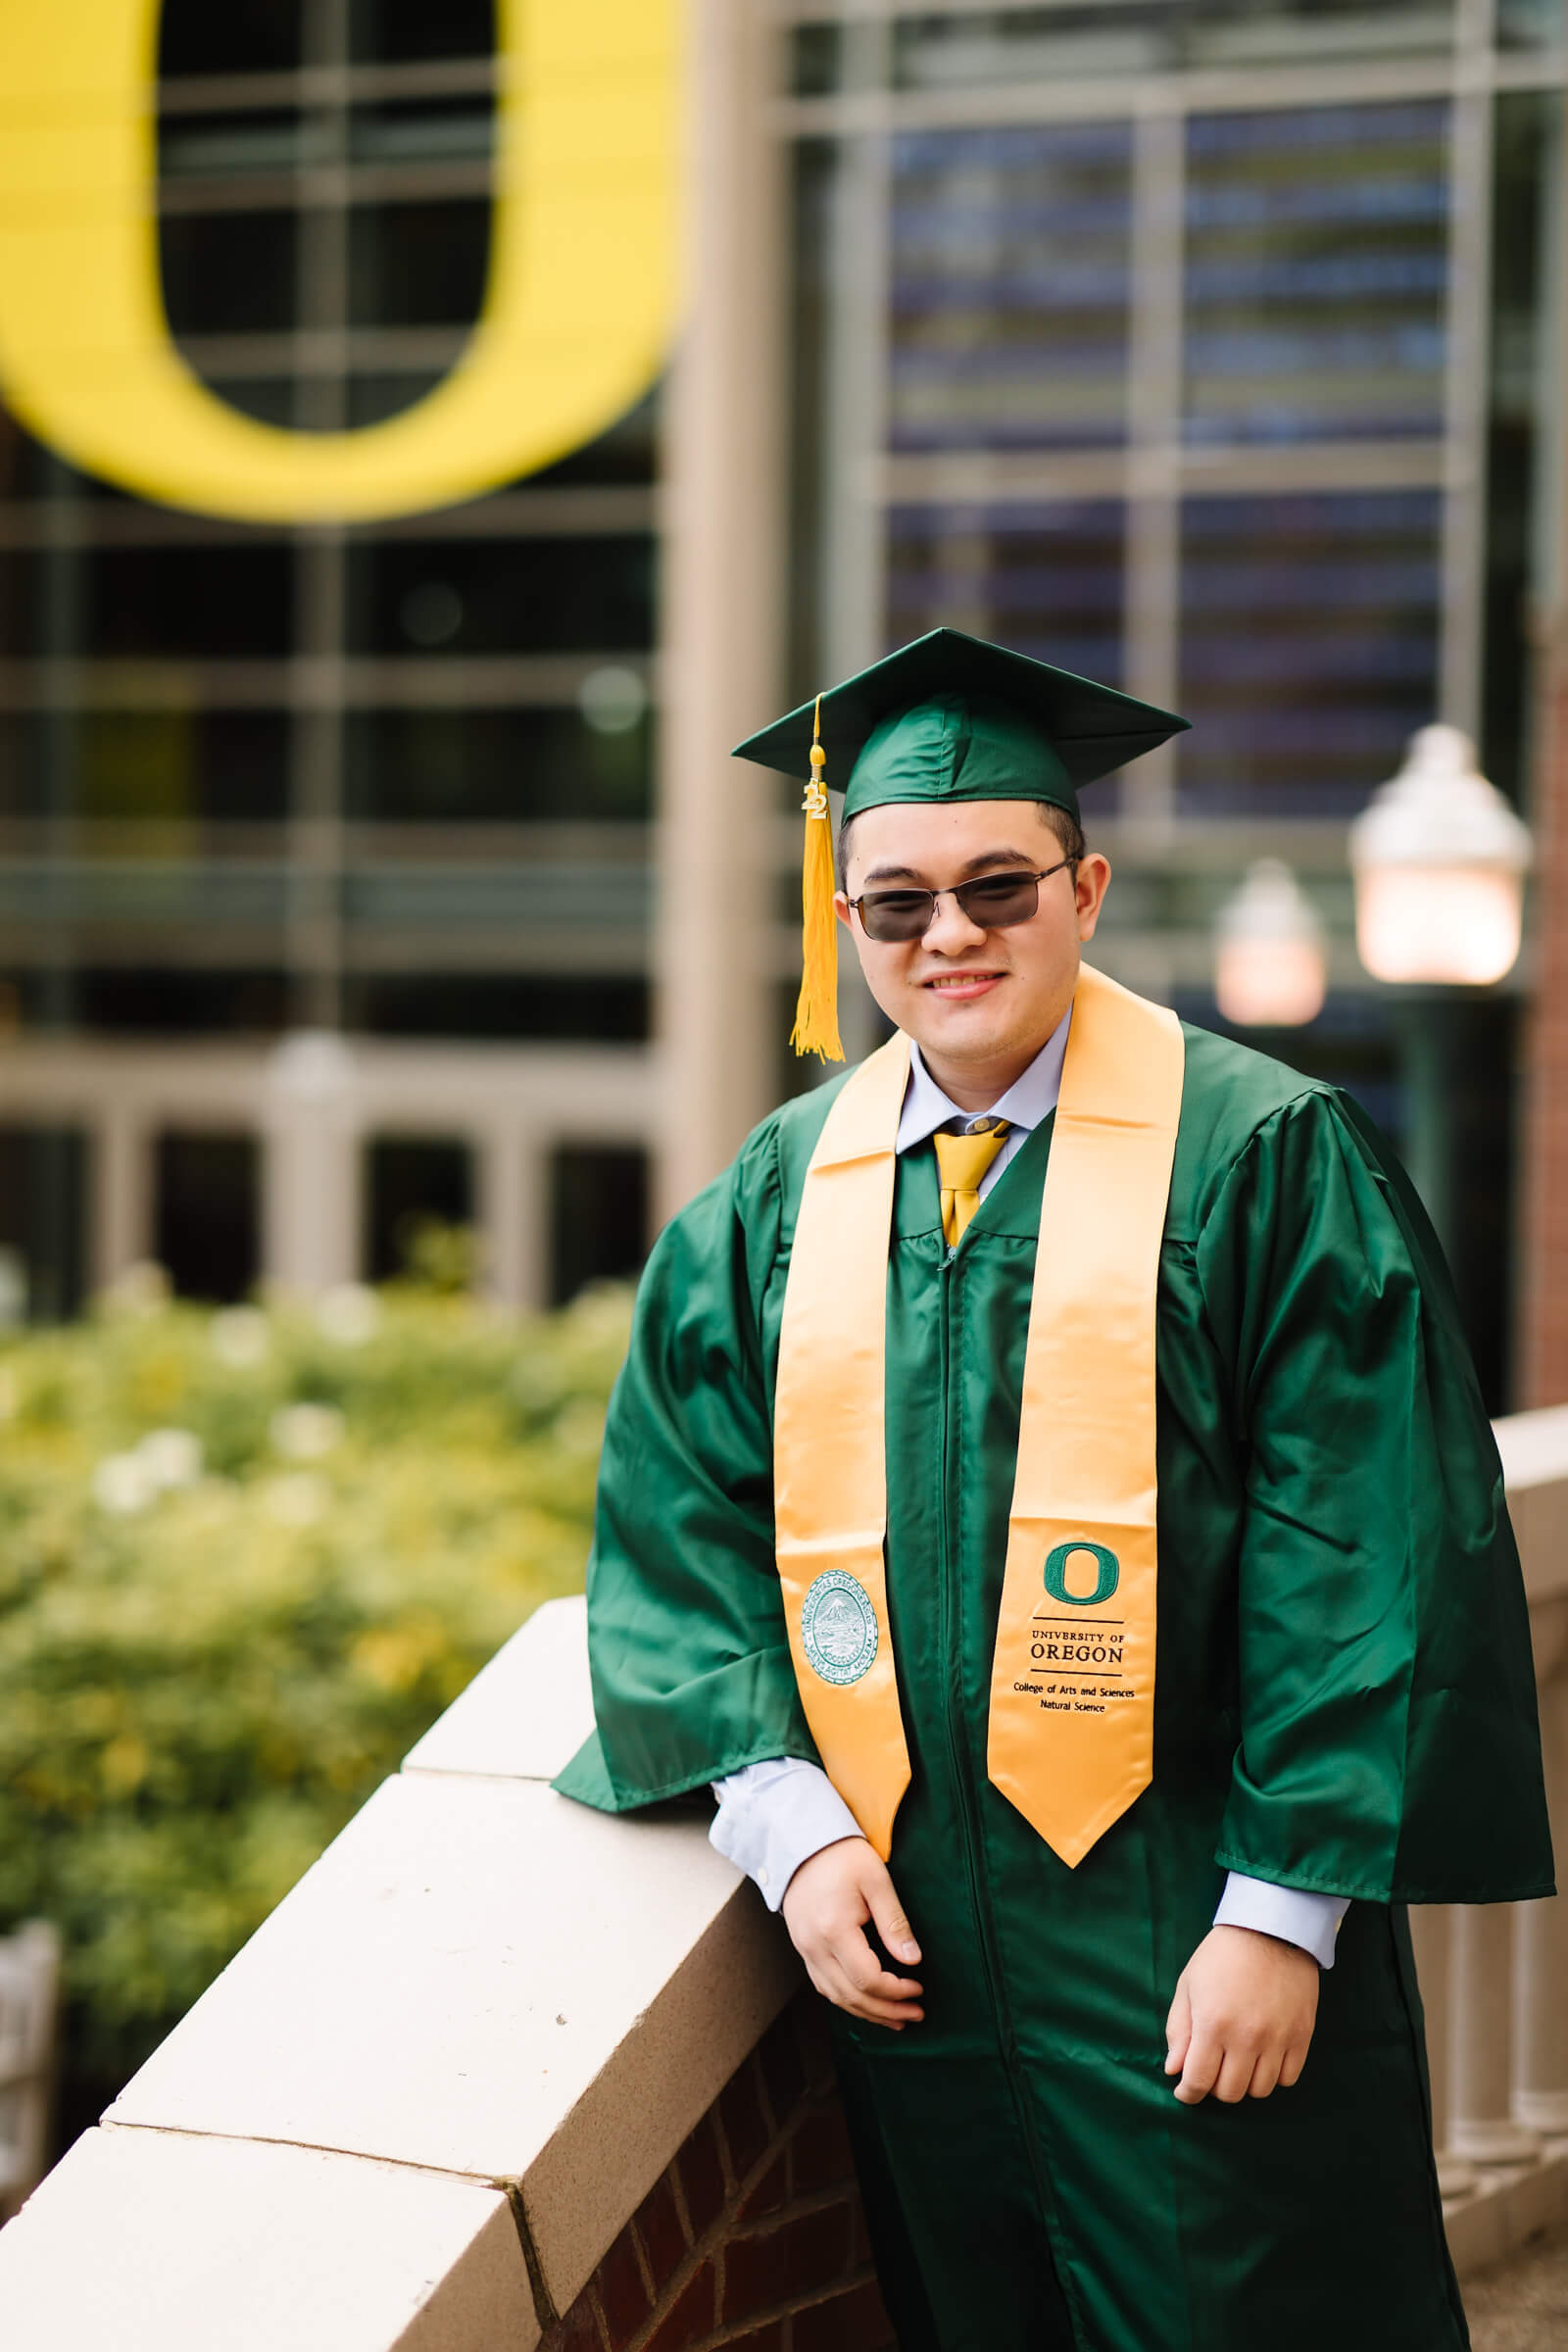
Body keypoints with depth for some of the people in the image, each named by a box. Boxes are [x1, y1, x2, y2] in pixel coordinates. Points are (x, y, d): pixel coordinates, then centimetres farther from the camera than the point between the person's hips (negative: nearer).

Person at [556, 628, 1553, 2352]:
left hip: (1189, 1950, -4)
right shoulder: (781, 1196, 8)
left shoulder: (1259, 1158, -5)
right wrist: (791, 1822, -6)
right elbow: (682, 1527, 8)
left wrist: (1283, 1914, -15)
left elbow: (1362, 1559, -9)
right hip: (905, 1938, 4)